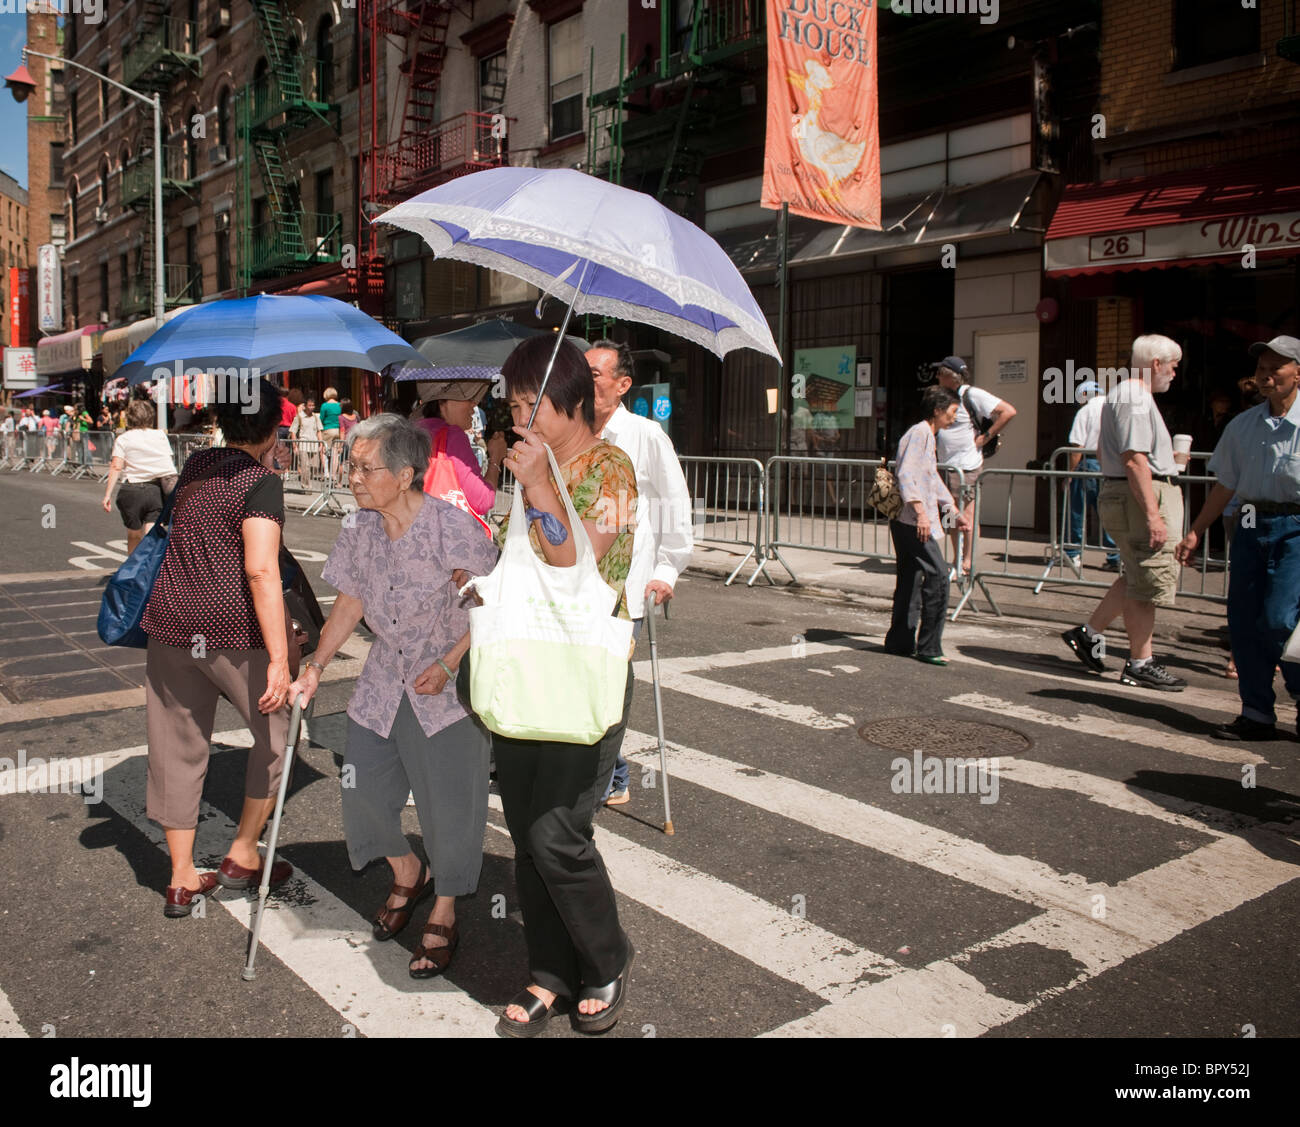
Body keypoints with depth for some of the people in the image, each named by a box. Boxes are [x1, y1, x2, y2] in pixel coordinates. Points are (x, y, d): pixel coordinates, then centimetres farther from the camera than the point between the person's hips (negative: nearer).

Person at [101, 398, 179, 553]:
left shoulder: (123, 440, 4)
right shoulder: (161, 435, 10)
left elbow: (116, 467, -6)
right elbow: (170, 462, 10)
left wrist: (107, 494, -9)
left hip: (133, 490, -1)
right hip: (157, 490, 1)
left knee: (134, 537, 17)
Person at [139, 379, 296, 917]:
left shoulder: (195, 466, 11)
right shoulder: (261, 483, -10)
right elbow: (261, 570, -22)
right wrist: (279, 659, -24)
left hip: (170, 623, 7)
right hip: (235, 631, -7)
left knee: (178, 747, 13)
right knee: (276, 732, 14)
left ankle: (181, 879, 23)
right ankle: (242, 856, 20)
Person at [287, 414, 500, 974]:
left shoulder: (453, 528, -23)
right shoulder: (357, 528, -4)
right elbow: (350, 602, 8)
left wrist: (448, 664, -21)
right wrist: (315, 667, 2)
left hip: (450, 682, -5)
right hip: (385, 678, 6)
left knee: (449, 802, 1)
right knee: (364, 786, 7)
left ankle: (443, 916, 25)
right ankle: (408, 875, 38)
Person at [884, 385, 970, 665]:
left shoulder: (928, 436, 22)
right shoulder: (919, 433, -10)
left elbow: (933, 480, 30)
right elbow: (906, 474, -21)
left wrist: (955, 511, 32)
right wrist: (920, 511, -27)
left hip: (908, 522, 11)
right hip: (913, 521, -11)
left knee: (910, 579, 12)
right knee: (938, 575, -12)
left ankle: (900, 641, 17)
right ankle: (928, 647, -10)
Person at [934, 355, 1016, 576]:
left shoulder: (972, 395, -11)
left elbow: (1008, 411, -16)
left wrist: (985, 437, -15)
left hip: (965, 465, -9)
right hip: (947, 465, 9)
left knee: (965, 514, -5)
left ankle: (967, 563, 1)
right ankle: (956, 561, 20)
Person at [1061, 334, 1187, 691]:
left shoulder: (1121, 394, 18)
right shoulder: (1136, 398, -15)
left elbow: (1102, 452, 27)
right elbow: (1134, 461, -23)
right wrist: (1153, 514, -25)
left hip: (1117, 492, 11)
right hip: (1141, 497, -11)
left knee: (1137, 577, 17)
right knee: (1149, 582, -3)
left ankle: (1089, 633, 21)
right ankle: (1140, 665, 6)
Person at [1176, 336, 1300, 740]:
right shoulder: (1242, 425, 11)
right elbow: (1226, 485, 17)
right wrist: (1195, 532, 15)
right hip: (1250, 525, 5)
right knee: (1243, 621, 4)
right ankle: (1257, 715, 15)